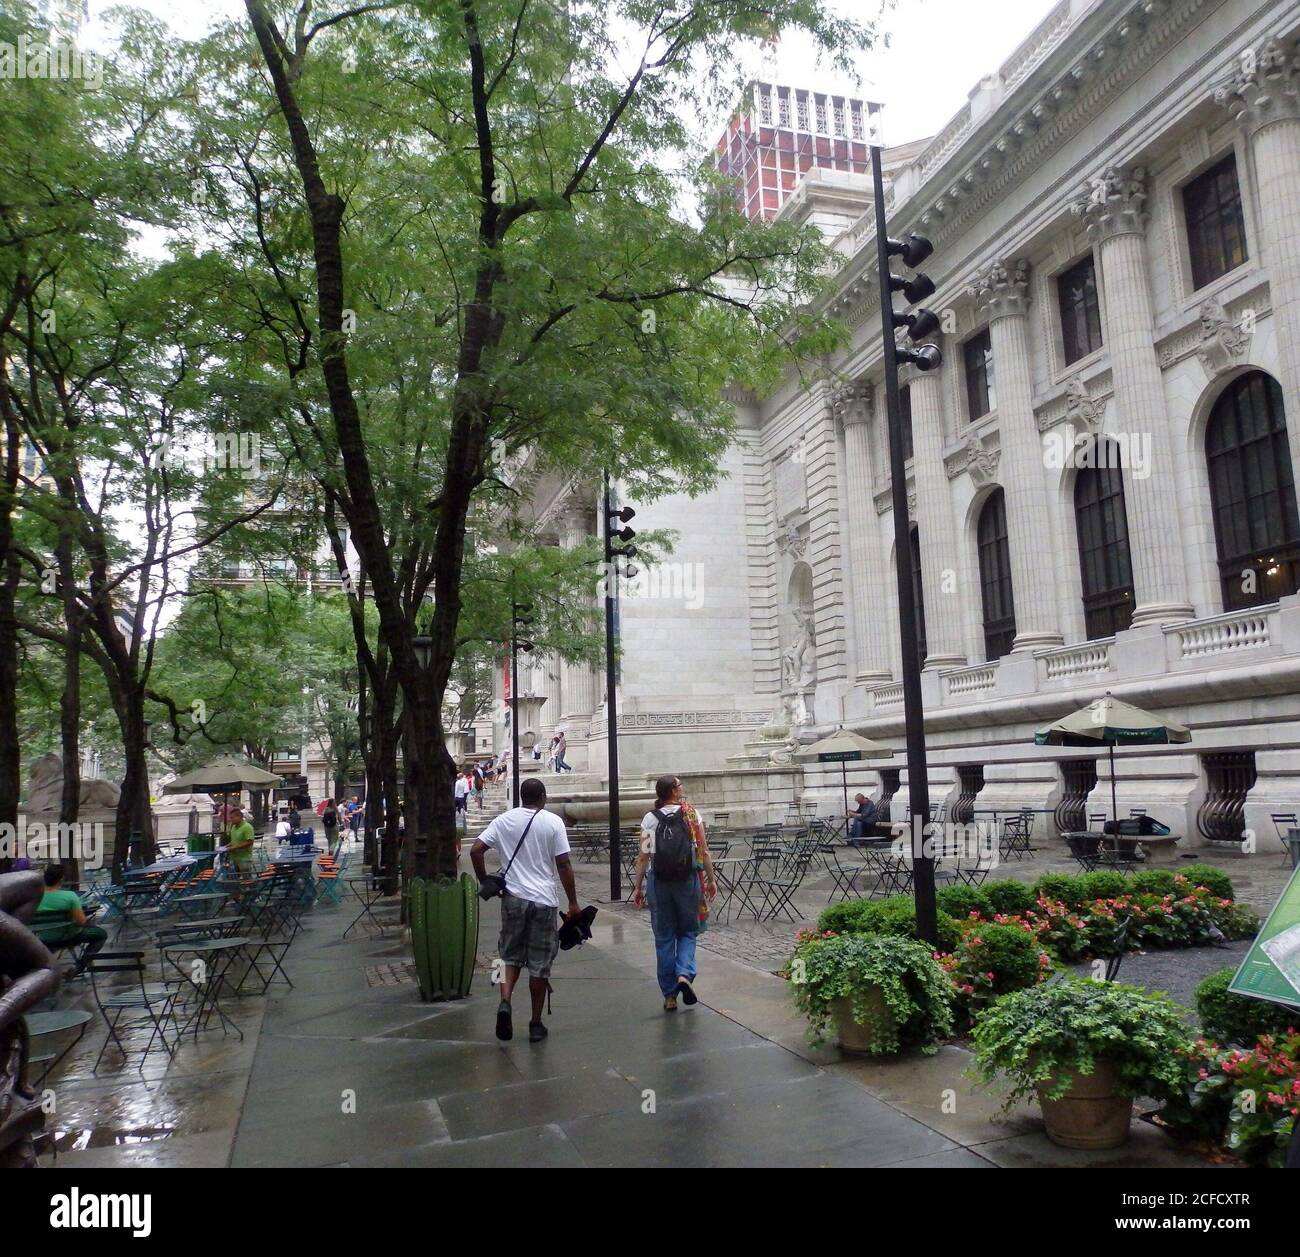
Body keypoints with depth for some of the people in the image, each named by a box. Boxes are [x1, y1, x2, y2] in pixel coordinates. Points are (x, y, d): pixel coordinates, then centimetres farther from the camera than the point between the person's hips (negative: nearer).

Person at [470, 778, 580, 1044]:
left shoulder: (504, 820, 3)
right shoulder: (553, 822, -5)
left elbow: (476, 850, -3)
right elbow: (563, 865, -7)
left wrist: (485, 882, 10)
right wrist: (573, 903, -1)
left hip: (513, 897, 2)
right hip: (544, 900, -2)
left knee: (511, 955, 18)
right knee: (540, 963, 8)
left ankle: (505, 1002, -5)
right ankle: (536, 1024, 15)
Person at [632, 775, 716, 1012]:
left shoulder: (650, 818, -2)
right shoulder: (692, 814, -1)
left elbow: (643, 857, -4)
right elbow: (704, 851, -2)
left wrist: (638, 887, 3)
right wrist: (710, 879, 7)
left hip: (658, 880, 1)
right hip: (688, 878, 0)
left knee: (664, 938, 10)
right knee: (688, 932, 15)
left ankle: (669, 996, 14)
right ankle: (685, 974, -10)